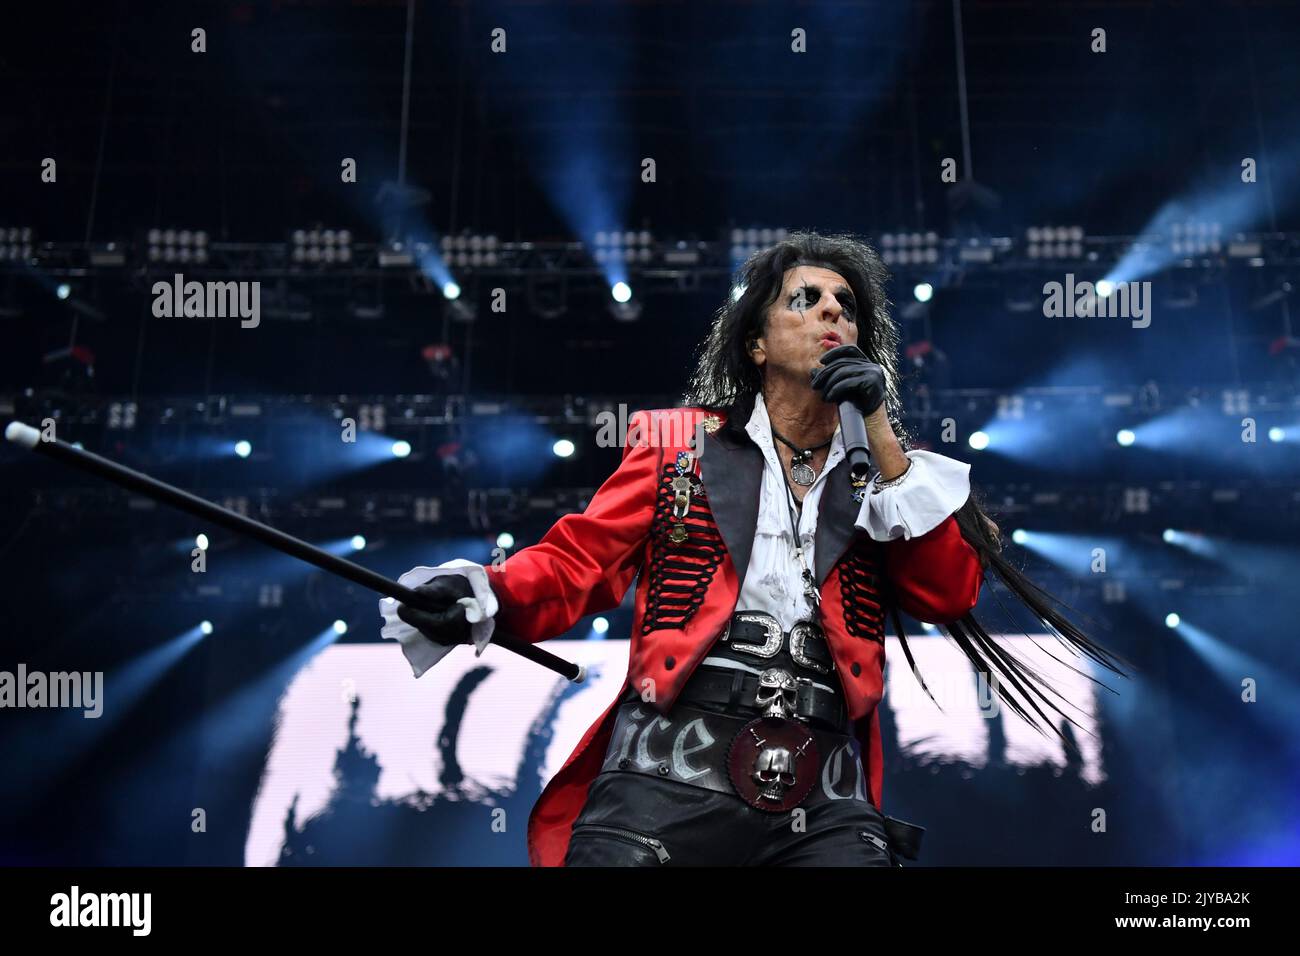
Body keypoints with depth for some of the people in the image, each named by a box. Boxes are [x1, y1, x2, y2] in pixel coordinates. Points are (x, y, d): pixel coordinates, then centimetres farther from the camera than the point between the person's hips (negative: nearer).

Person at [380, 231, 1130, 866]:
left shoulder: (889, 473, 18)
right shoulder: (678, 442, 12)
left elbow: (952, 593, 5)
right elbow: (581, 559, 6)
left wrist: (880, 440, 0)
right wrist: (481, 598, -13)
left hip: (824, 806, 2)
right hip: (669, 774, -1)